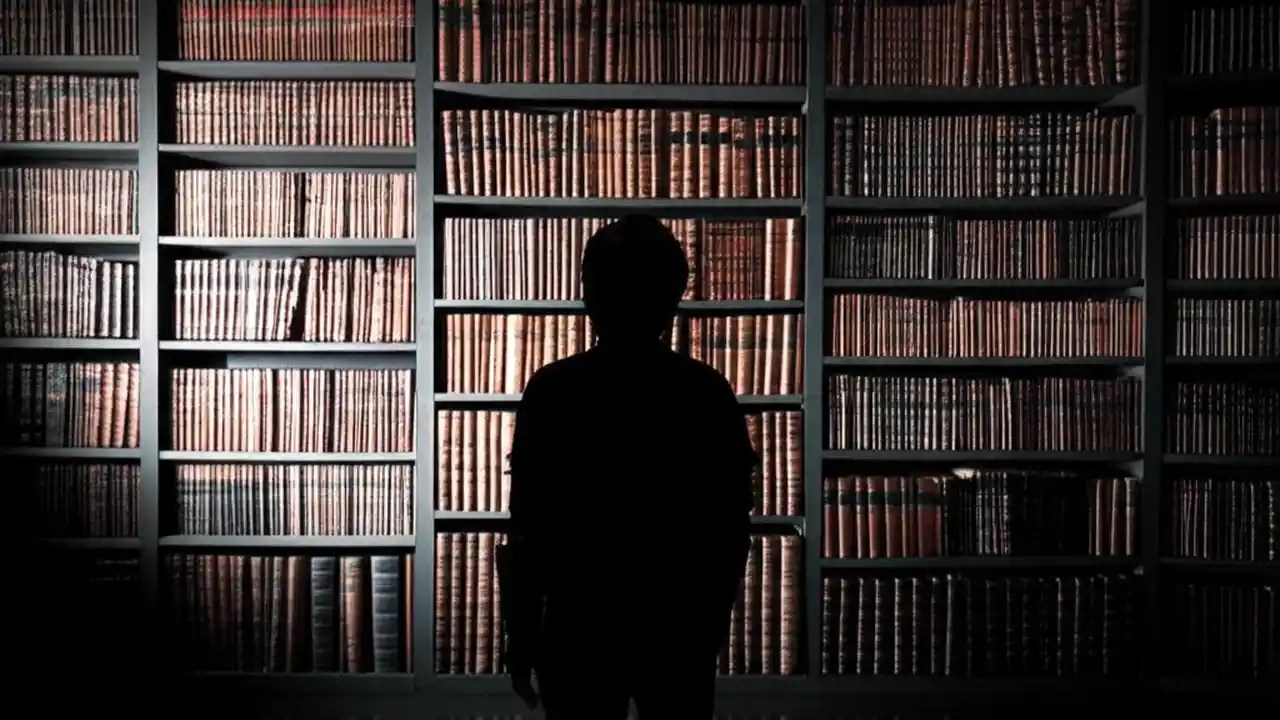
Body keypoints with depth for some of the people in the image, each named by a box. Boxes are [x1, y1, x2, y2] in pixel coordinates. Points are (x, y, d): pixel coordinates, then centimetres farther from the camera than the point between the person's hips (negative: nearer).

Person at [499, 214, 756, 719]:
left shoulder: (552, 392, -10)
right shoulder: (709, 395, -5)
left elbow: (529, 530, -8)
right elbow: (731, 531, 0)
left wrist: (520, 639, 2)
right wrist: (712, 628, 13)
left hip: (581, 631, -1)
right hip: (682, 632, 2)